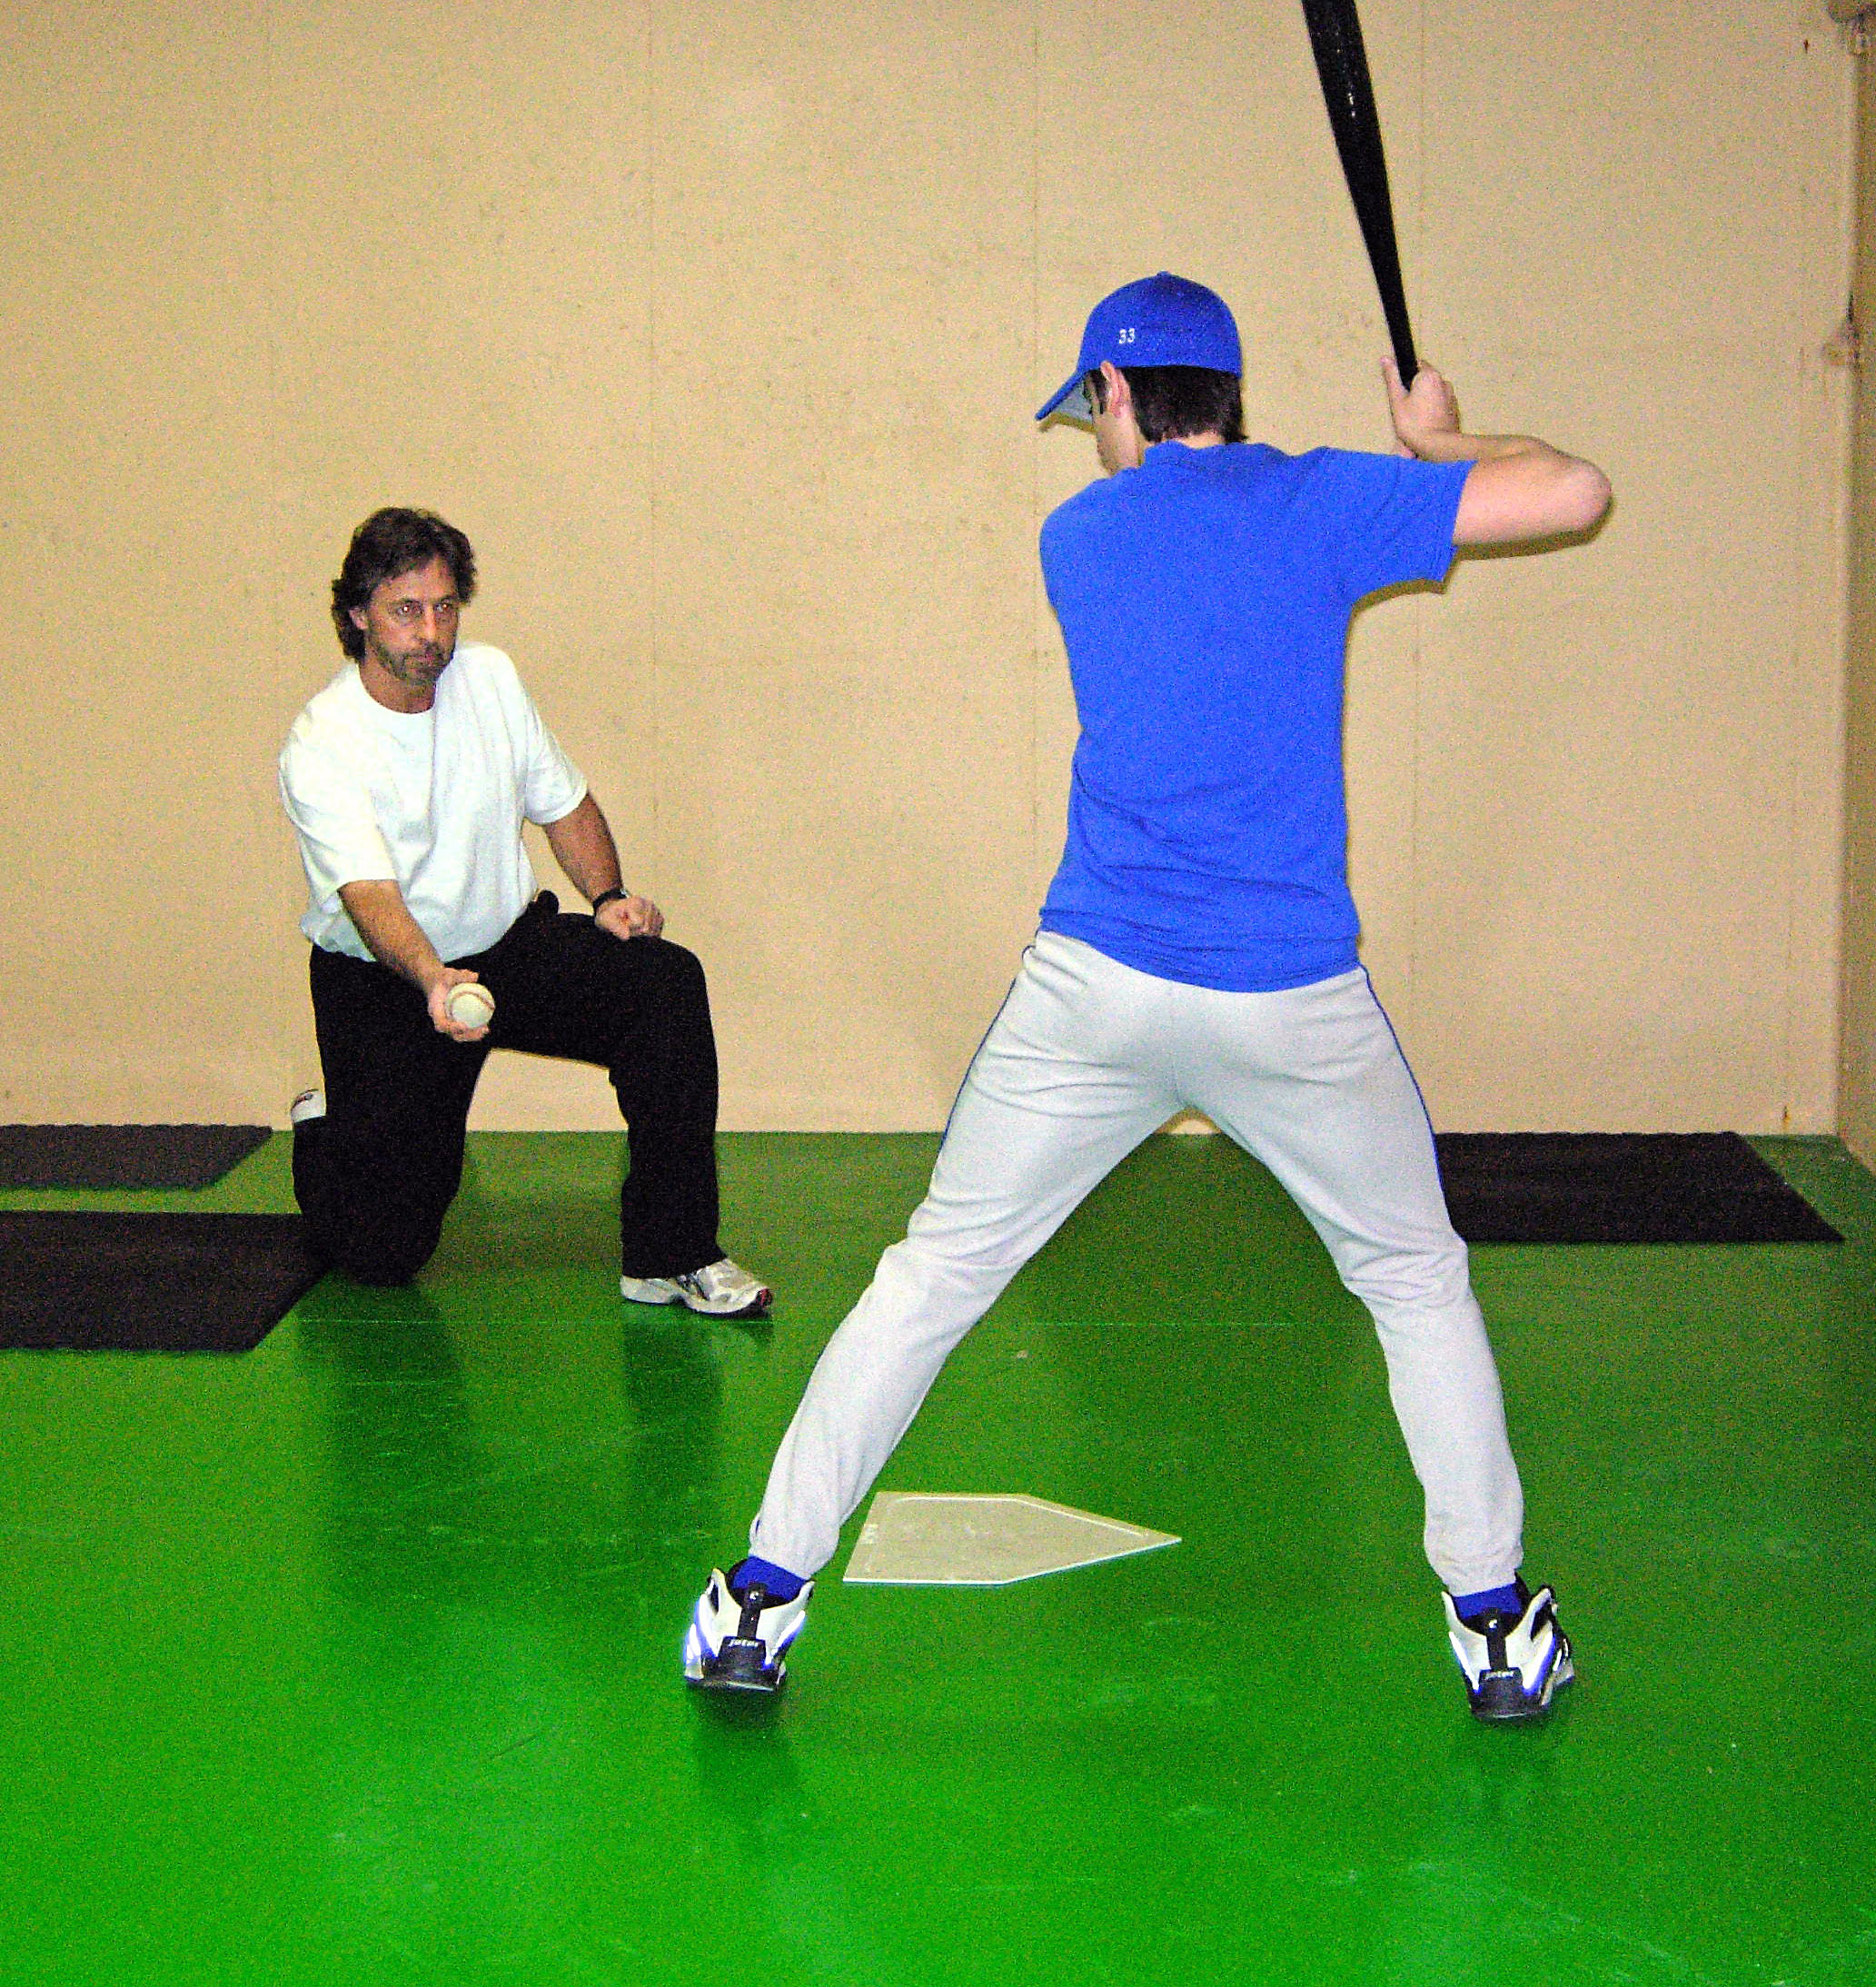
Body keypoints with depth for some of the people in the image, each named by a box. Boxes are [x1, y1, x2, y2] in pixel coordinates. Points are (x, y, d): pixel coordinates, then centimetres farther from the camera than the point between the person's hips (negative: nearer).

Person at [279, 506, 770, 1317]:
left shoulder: (489, 677, -2)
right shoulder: (319, 749, -20)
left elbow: (563, 802, 11)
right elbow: (370, 893, -34)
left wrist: (607, 897, -7)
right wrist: (431, 980, -54)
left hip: (510, 942, 4)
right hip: (381, 979, -4)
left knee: (667, 979, -25)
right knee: (383, 1250, -7)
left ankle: (670, 1255, -19)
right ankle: (325, 1134, 30)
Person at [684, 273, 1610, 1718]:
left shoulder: (1074, 538, 8)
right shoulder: (1318, 501, -1)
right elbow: (1576, 493, -5)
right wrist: (1443, 445, 15)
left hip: (1097, 986, 1)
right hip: (1296, 1000, -1)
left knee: (934, 1275, 12)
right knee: (1417, 1280, 19)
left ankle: (764, 1598, 12)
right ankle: (1497, 1624, 20)